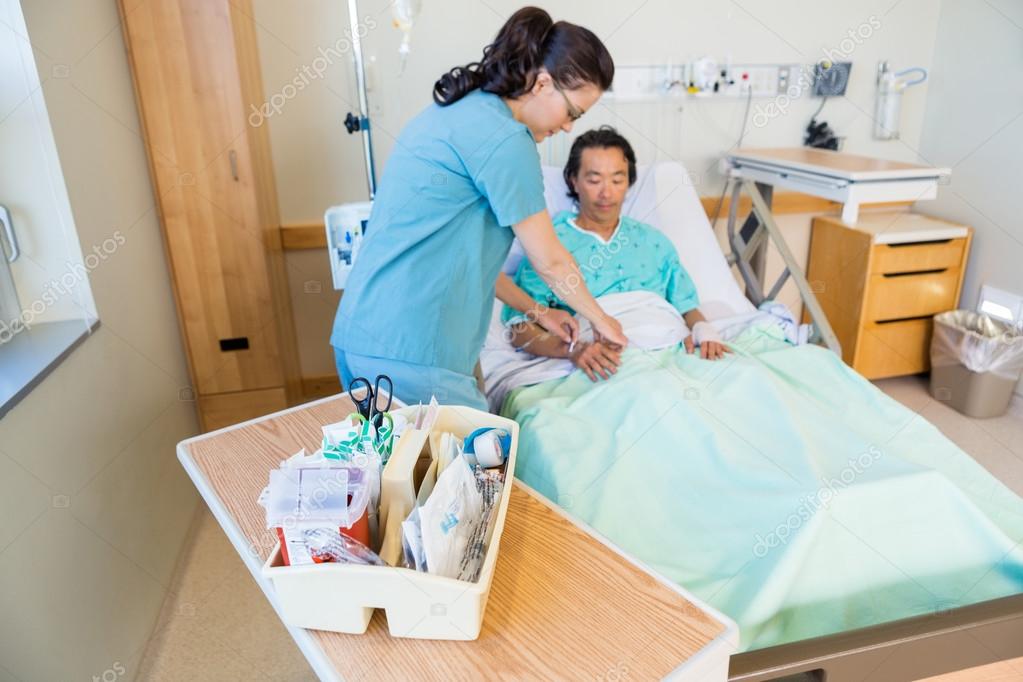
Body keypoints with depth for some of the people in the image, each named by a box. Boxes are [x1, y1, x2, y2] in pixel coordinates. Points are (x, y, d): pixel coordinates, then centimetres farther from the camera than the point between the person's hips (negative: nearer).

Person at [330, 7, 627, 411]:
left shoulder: (457, 111, 15)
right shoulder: (503, 137, -12)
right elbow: (549, 260, -6)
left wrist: (535, 311, 21)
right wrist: (600, 318, 11)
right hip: (409, 350, -10)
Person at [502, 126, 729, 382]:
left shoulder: (653, 242, 21)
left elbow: (686, 305, 20)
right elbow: (520, 329, 0)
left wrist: (702, 328, -5)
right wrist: (573, 349, -19)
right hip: (610, 367, -5)